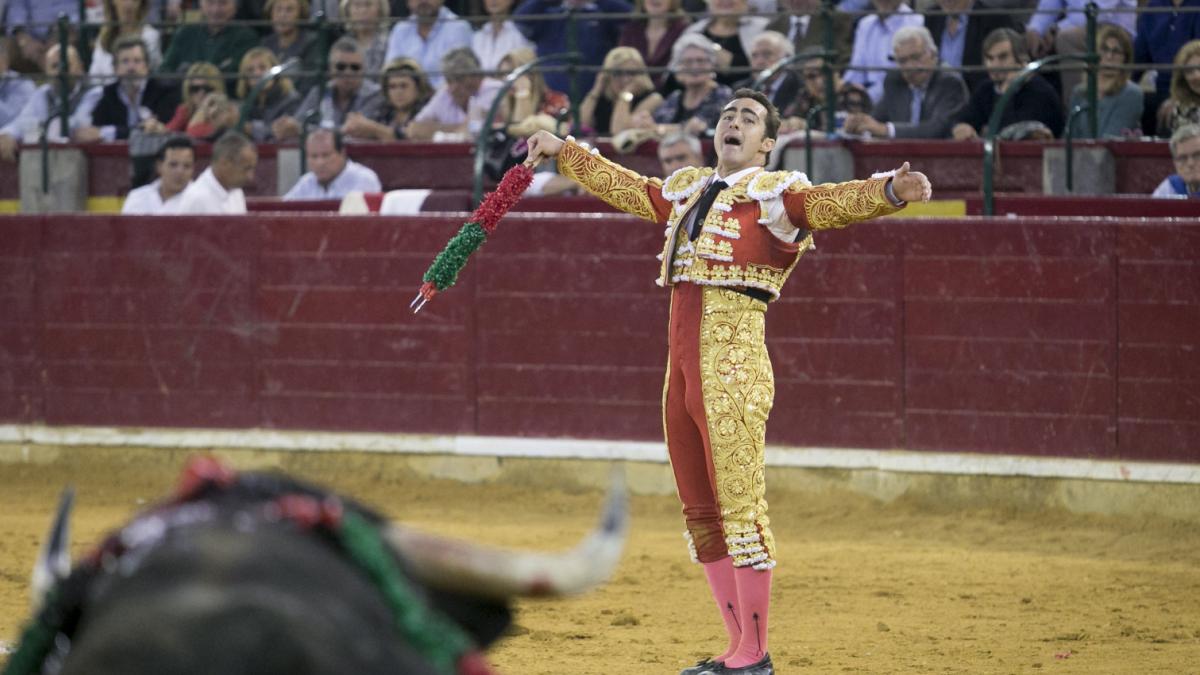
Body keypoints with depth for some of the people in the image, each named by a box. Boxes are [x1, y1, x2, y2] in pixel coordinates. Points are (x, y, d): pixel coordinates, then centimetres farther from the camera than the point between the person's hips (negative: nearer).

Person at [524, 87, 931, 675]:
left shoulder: (775, 194, 0)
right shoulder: (687, 190, 21)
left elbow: (830, 204, -18)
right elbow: (622, 186, 37)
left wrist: (891, 191, -36)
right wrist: (564, 152, 44)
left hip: (732, 367, -8)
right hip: (682, 363, 8)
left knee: (740, 508, -10)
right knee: (701, 513, 10)